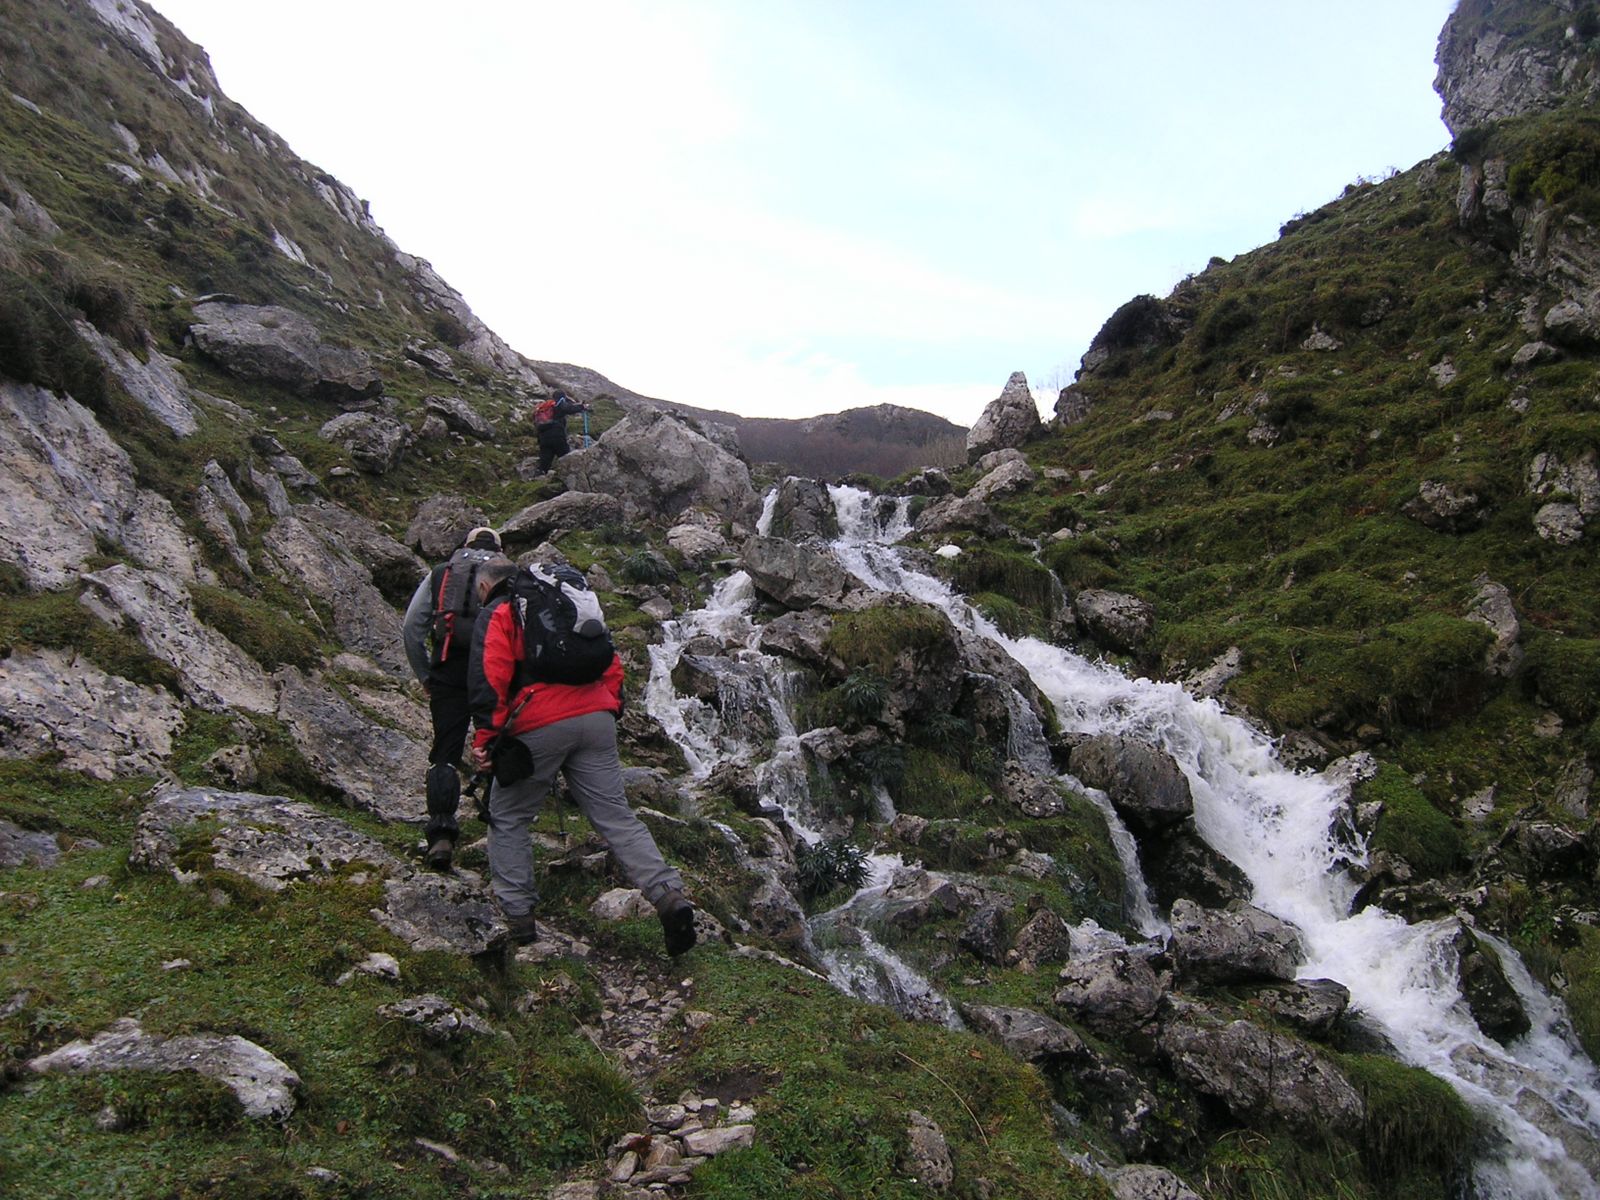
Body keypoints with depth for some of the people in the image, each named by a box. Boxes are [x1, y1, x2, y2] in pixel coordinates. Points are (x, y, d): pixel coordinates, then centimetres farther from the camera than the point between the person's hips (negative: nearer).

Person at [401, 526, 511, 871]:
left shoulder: (439, 573, 20)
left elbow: (412, 627, 11)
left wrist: (423, 675, 18)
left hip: (449, 667, 1)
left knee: (445, 752, 4)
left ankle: (441, 834, -8)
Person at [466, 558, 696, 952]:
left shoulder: (495, 615, 8)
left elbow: (490, 679, -7)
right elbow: (612, 665, 22)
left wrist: (485, 738, -6)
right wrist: (609, 711, 24)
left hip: (539, 727, -5)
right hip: (596, 719, 5)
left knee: (507, 818, 13)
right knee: (616, 816, 1)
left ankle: (516, 913, 11)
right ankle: (669, 894, -13)